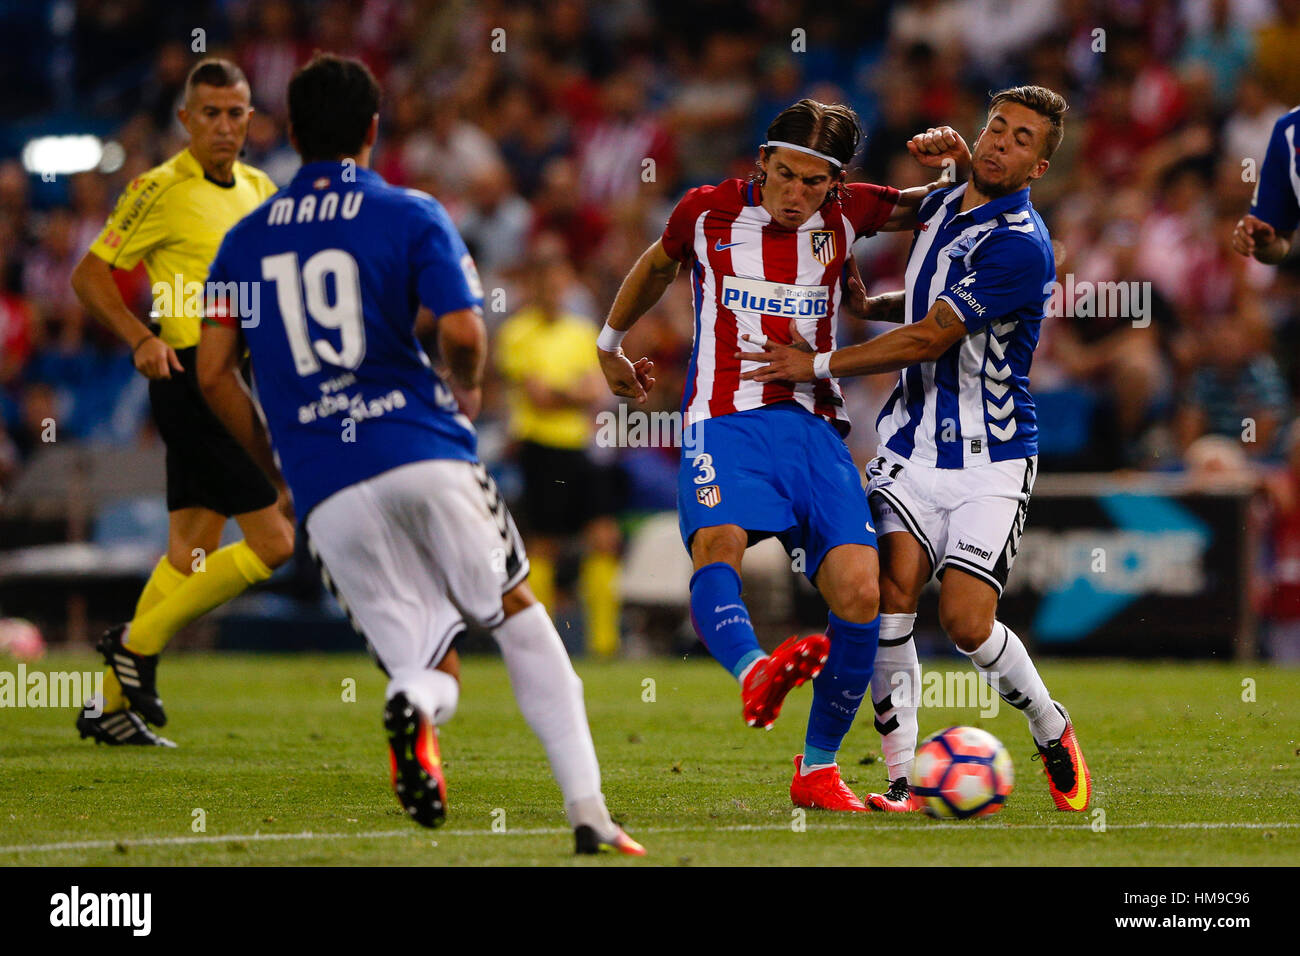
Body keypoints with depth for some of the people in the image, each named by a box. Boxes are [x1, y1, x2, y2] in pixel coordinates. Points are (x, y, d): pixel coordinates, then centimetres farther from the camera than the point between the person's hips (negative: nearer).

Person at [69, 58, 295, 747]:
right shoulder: (161, 191, -8)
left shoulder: (260, 189, 14)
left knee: (191, 551, 10)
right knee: (270, 543, -12)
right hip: (194, 376, -8)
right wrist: (141, 339, -19)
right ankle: (137, 644, -1)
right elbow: (88, 276, -6)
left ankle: (114, 703, 16)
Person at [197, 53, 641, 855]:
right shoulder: (410, 217, 4)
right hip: (423, 452, -2)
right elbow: (463, 335, -8)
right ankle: (588, 812, 1)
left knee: (434, 667, 10)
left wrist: (277, 463, 20)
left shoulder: (246, 239, 14)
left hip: (326, 489, 2)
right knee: (519, 616, 14)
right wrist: (466, 393, 14)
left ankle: (416, 705, -29)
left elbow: (214, 373, 9)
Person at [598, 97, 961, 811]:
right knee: (716, 545, -34)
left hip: (814, 428, 2)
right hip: (725, 422, -2)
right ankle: (754, 672, -61)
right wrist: (610, 344, 39)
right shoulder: (709, 213, 5)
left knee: (859, 592, -14)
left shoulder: (844, 216, 8)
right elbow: (655, 267, 27)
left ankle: (817, 768, -1)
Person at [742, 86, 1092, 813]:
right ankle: (902, 776, -11)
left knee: (967, 621, -13)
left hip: (991, 460, -6)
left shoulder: (1020, 247, -18)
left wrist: (819, 365, -15)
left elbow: (931, 338, -20)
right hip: (913, 445, 6)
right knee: (894, 593, -15)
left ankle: (1054, 734, 15)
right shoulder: (943, 203, 9)